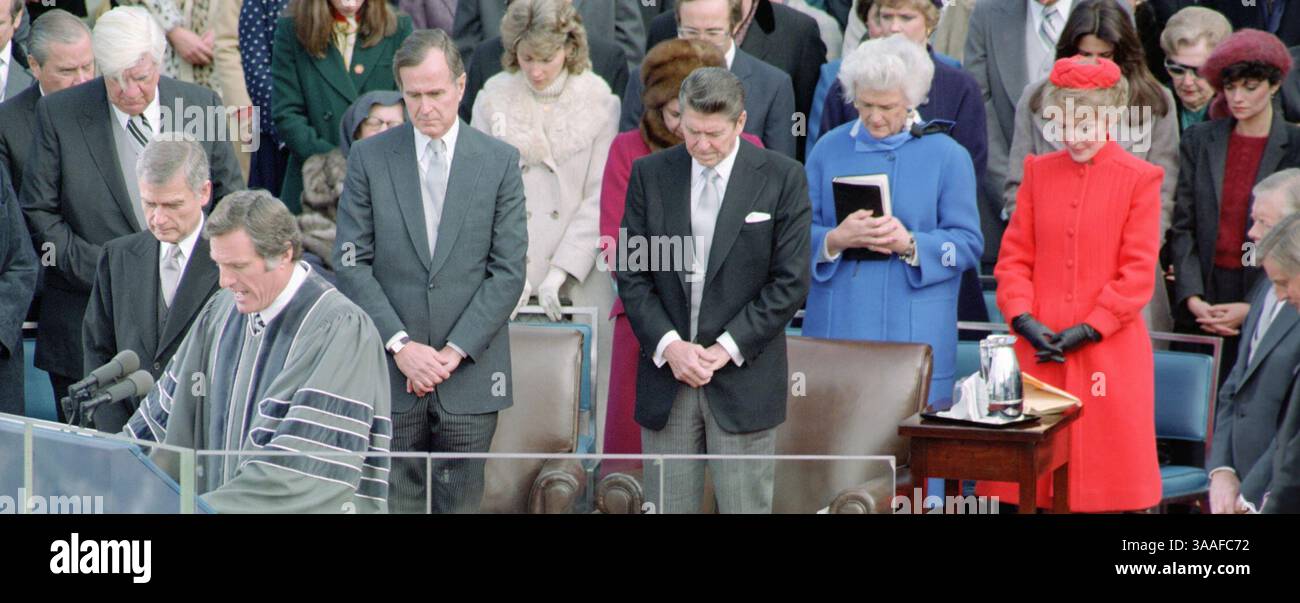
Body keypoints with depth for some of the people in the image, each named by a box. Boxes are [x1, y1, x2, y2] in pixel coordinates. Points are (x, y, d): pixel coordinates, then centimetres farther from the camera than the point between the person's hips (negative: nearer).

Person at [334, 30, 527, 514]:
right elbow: (351, 264, 1)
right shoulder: (369, 157, 4)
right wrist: (401, 345, -9)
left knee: (461, 503, 3)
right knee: (394, 503, 1)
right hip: (392, 376, 0)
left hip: (470, 373, 0)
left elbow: (509, 270, 0)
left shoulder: (500, 161, 3)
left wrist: (454, 352, -9)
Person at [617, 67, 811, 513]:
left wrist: (726, 350, -11)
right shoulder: (650, 174, 6)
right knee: (665, 506, 3)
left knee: (745, 506, 0)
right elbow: (631, 274, 5)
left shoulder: (782, 179, -2)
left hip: (744, 381, -2)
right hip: (666, 376, 2)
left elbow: (791, 282, -4)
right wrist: (668, 345, -9)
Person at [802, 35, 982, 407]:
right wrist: (836, 240, -15)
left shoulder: (946, 156, 4)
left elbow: (968, 244, -1)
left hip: (914, 334, -2)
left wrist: (911, 245, -18)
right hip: (837, 330, 2)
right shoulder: (830, 149, 10)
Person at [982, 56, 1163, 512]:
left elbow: (1138, 274, -4)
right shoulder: (1039, 171, 9)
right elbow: (1014, 257, 9)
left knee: (1106, 475, -1)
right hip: (1039, 353, 3)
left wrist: (1087, 331, -11)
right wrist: (1025, 321, -6)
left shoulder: (1140, 179, -2)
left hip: (1108, 351, -3)